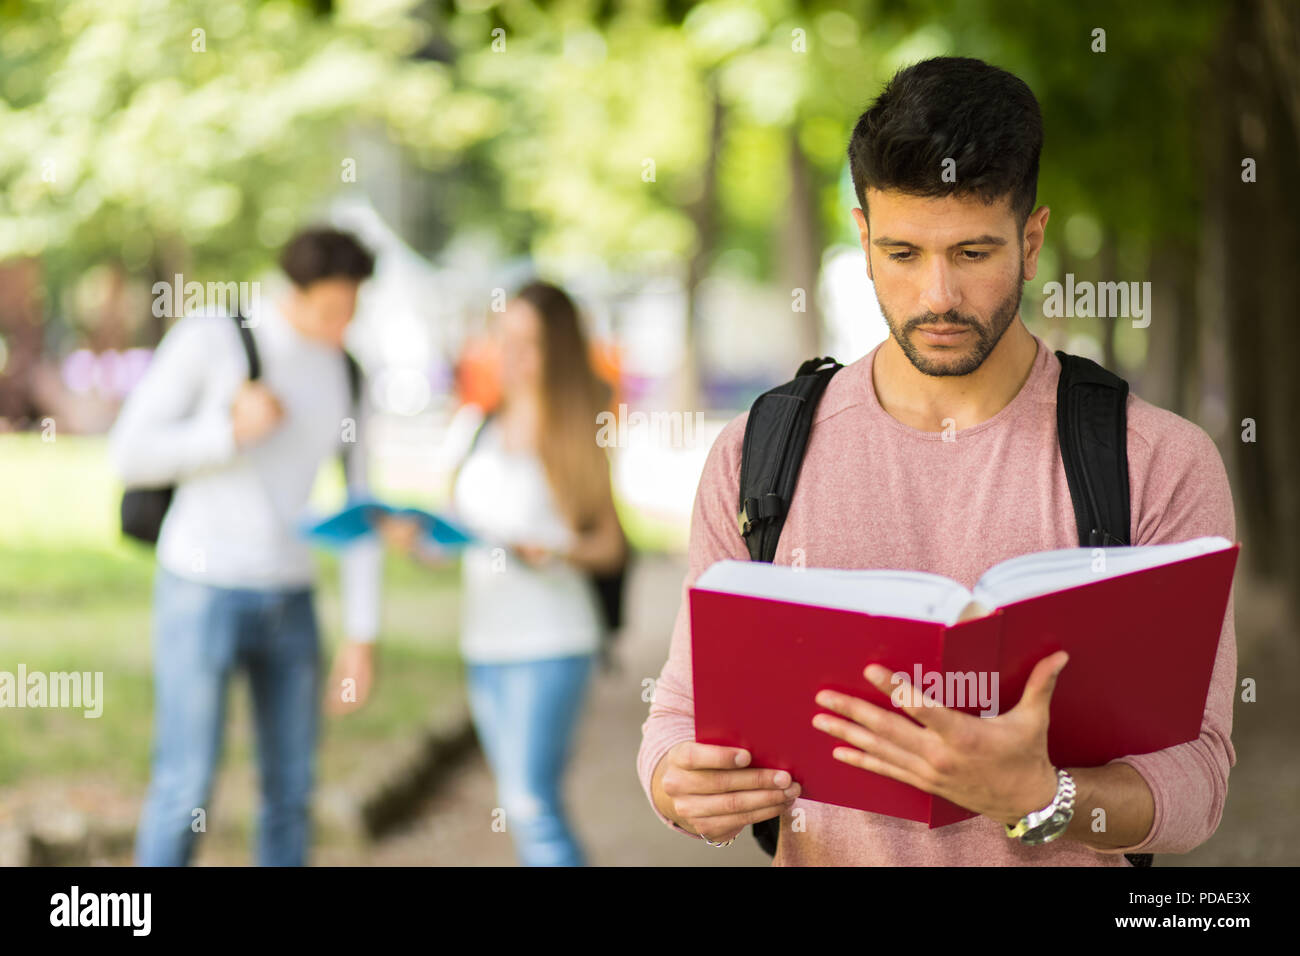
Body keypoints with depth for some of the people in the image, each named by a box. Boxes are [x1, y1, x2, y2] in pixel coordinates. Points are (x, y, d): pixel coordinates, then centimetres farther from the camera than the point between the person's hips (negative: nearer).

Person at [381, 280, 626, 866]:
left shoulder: (577, 433, -2)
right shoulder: (487, 429, 11)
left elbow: (610, 545, -1)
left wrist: (556, 552, -19)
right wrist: (413, 537, -6)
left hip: (549, 643, -6)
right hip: (484, 637, 6)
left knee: (531, 802, -13)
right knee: (519, 804, 9)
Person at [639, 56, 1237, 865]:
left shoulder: (1163, 464, -1)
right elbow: (685, 713, 10)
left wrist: (1035, 797, -23)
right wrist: (681, 788, -13)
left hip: (1061, 860, -2)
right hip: (824, 858, 2)